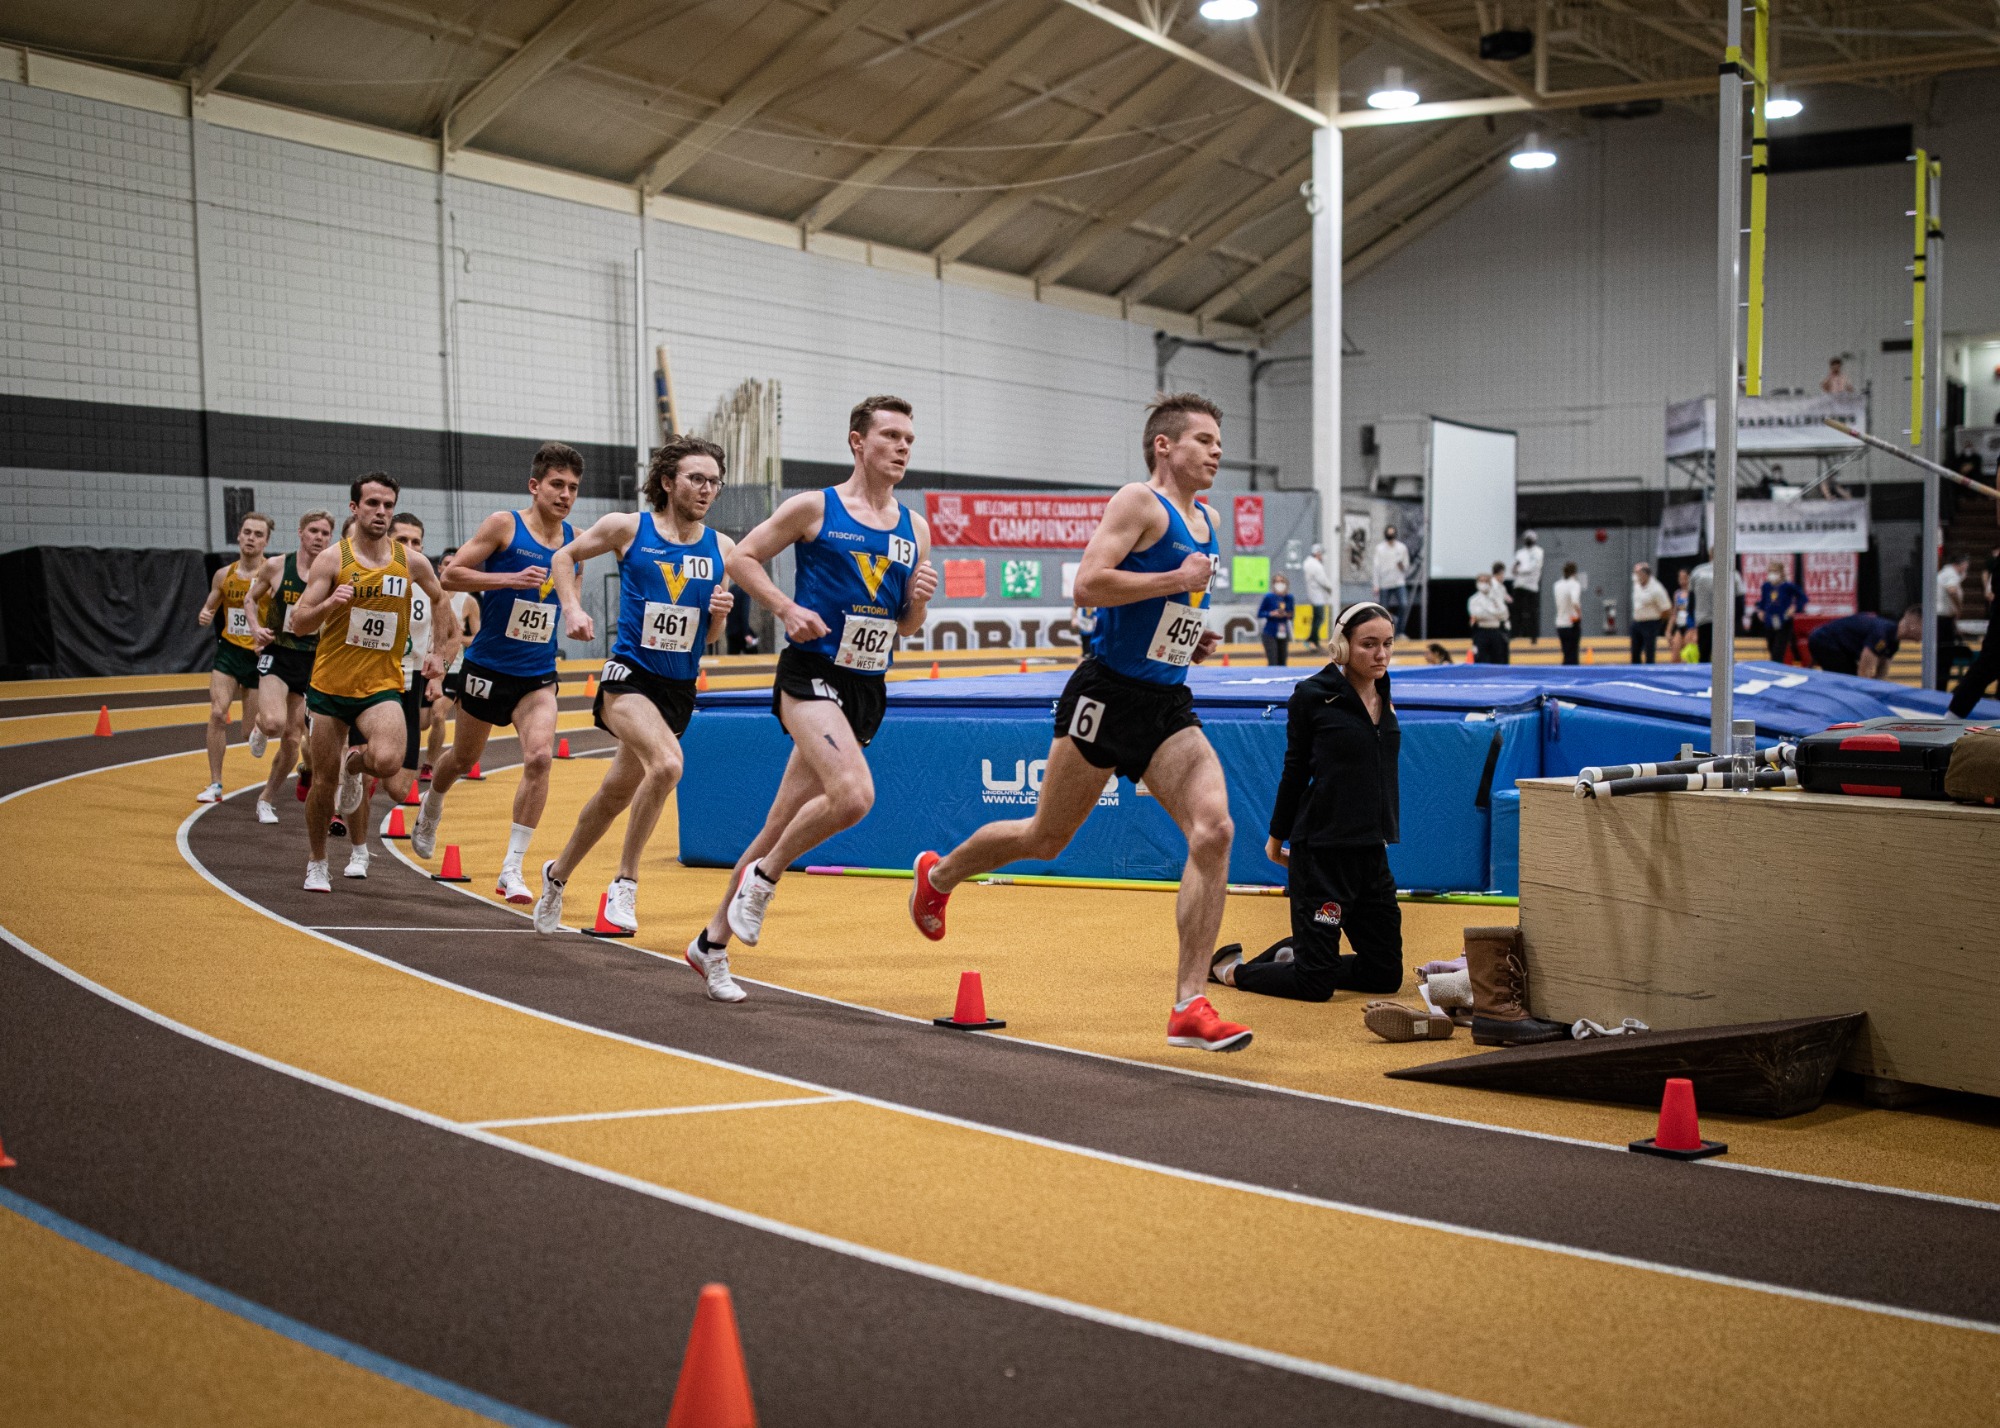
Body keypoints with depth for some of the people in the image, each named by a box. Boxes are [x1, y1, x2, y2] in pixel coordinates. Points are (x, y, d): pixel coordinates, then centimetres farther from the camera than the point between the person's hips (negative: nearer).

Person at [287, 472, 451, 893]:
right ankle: (316, 865, 27)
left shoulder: (411, 561, 0)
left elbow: (442, 601, 20)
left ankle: (354, 764, 11)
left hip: (382, 685, 0)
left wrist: (438, 652, 14)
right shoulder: (332, 559, -6)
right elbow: (299, 621, -7)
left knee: (388, 761, -26)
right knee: (323, 782, 5)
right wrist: (329, 604, -26)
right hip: (331, 683, 0)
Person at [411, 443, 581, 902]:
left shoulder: (575, 539, 2)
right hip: (487, 667, -2)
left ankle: (512, 869, -11)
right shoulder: (504, 525, -11)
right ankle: (429, 814, 50)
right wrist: (510, 579, -24)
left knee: (539, 757, -19)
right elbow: (451, 575, -14)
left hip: (538, 676, 2)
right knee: (463, 759, 16)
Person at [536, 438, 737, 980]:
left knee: (617, 794, 17)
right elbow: (566, 557, 11)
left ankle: (558, 874, 42)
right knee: (667, 763, -31)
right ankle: (625, 878, -14)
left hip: (679, 688, 5)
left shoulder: (721, 548, 4)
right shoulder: (628, 528, -5)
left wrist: (720, 612, -9)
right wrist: (573, 610, -2)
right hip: (629, 673, -5)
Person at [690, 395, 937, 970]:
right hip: (811, 672, -5)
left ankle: (713, 939, 23)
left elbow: (907, 627, 19)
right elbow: (741, 559, 3)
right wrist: (787, 609, -11)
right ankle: (764, 876, -2)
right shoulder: (814, 507, -2)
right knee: (854, 795, -27)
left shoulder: (915, 528, 11)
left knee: (781, 824, 9)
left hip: (867, 688, 6)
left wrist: (918, 602, -3)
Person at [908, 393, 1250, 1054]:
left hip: (1167, 704, 7)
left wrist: (1192, 638, 13)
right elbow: (1089, 584, -24)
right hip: (1106, 694, -7)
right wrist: (1180, 579, -20)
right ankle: (938, 875, 39)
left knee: (1214, 831, -14)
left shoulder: (1207, 520, 15)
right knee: (1045, 838, 8)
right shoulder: (1140, 502, -11)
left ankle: (1190, 1007, -12)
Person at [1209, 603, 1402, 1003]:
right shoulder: (1312, 695, -10)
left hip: (1371, 851, 7)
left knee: (1386, 975, 9)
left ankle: (1291, 955, 29)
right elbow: (1295, 771, -3)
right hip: (1320, 851, -7)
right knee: (1316, 984, -6)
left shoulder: (1383, 695, 8)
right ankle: (1229, 969, 18)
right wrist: (1278, 836, 4)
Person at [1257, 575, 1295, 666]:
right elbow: (1259, 614, -3)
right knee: (1272, 663, -12)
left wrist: (1288, 615, -8)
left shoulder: (1289, 598, 4)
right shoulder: (1269, 597, -8)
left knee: (1282, 663, 7)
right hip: (1270, 634, -5)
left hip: (1283, 634, 5)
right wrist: (1271, 614, -19)